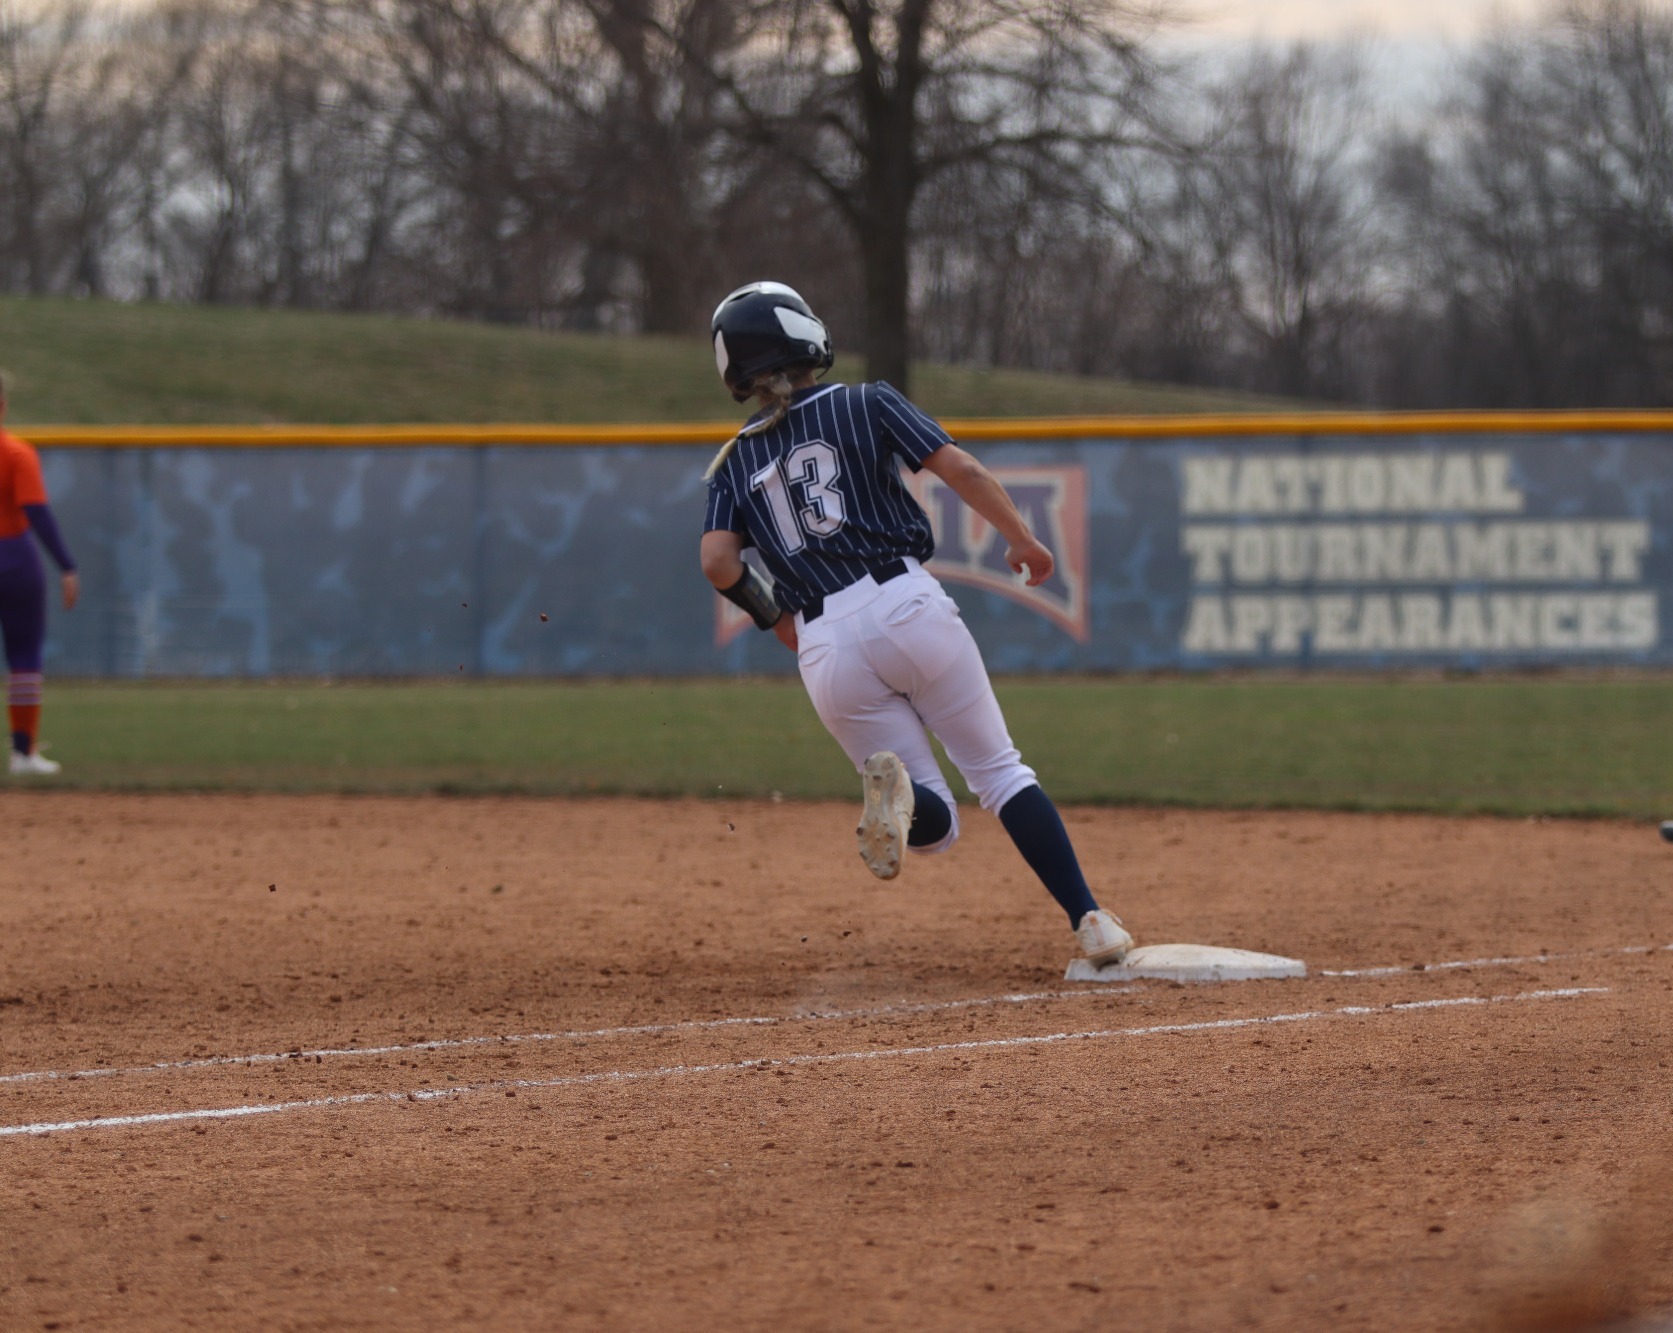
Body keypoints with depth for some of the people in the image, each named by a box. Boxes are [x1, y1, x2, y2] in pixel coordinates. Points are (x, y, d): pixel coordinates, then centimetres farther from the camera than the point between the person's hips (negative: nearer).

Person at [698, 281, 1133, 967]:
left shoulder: (737, 461, 15)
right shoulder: (866, 404, 9)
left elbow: (718, 561, 0)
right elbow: (962, 471, -2)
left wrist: (775, 617, 16)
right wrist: (1024, 542, 10)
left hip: (825, 648, 2)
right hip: (908, 604, -2)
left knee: (936, 823, 9)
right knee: (1000, 772, 8)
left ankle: (892, 787, -26)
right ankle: (1091, 921, -7)